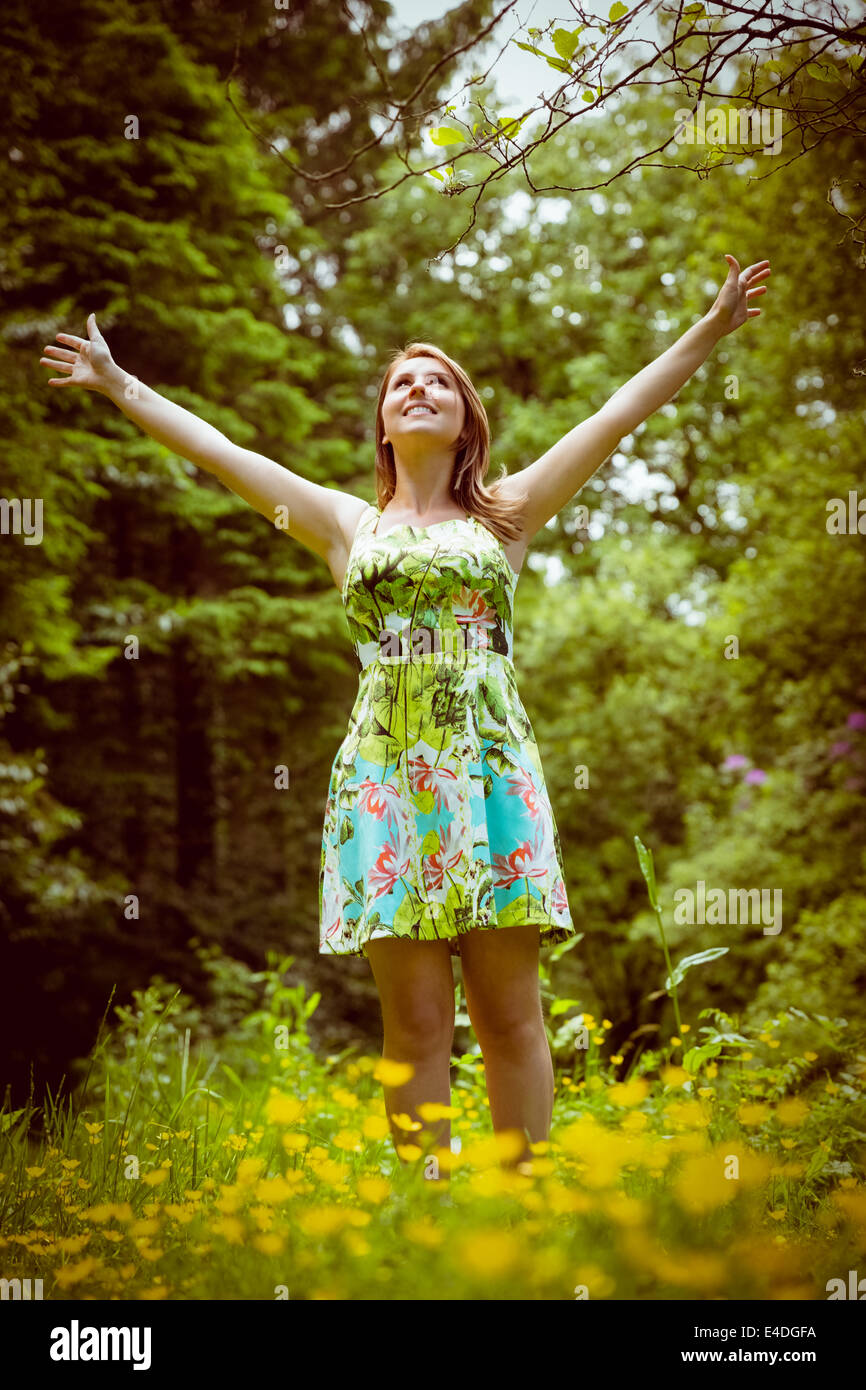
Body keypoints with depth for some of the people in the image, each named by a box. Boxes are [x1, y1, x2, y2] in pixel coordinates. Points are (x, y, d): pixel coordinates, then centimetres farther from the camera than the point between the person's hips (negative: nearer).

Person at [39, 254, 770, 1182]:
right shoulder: (349, 526, 17)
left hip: (491, 767, 0)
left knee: (510, 1012, -2)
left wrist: (712, 328, 12)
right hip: (386, 773, 0)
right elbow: (218, 452, 18)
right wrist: (120, 386, 20)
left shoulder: (506, 516, 16)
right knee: (415, 1019, -2)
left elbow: (620, 415, 14)